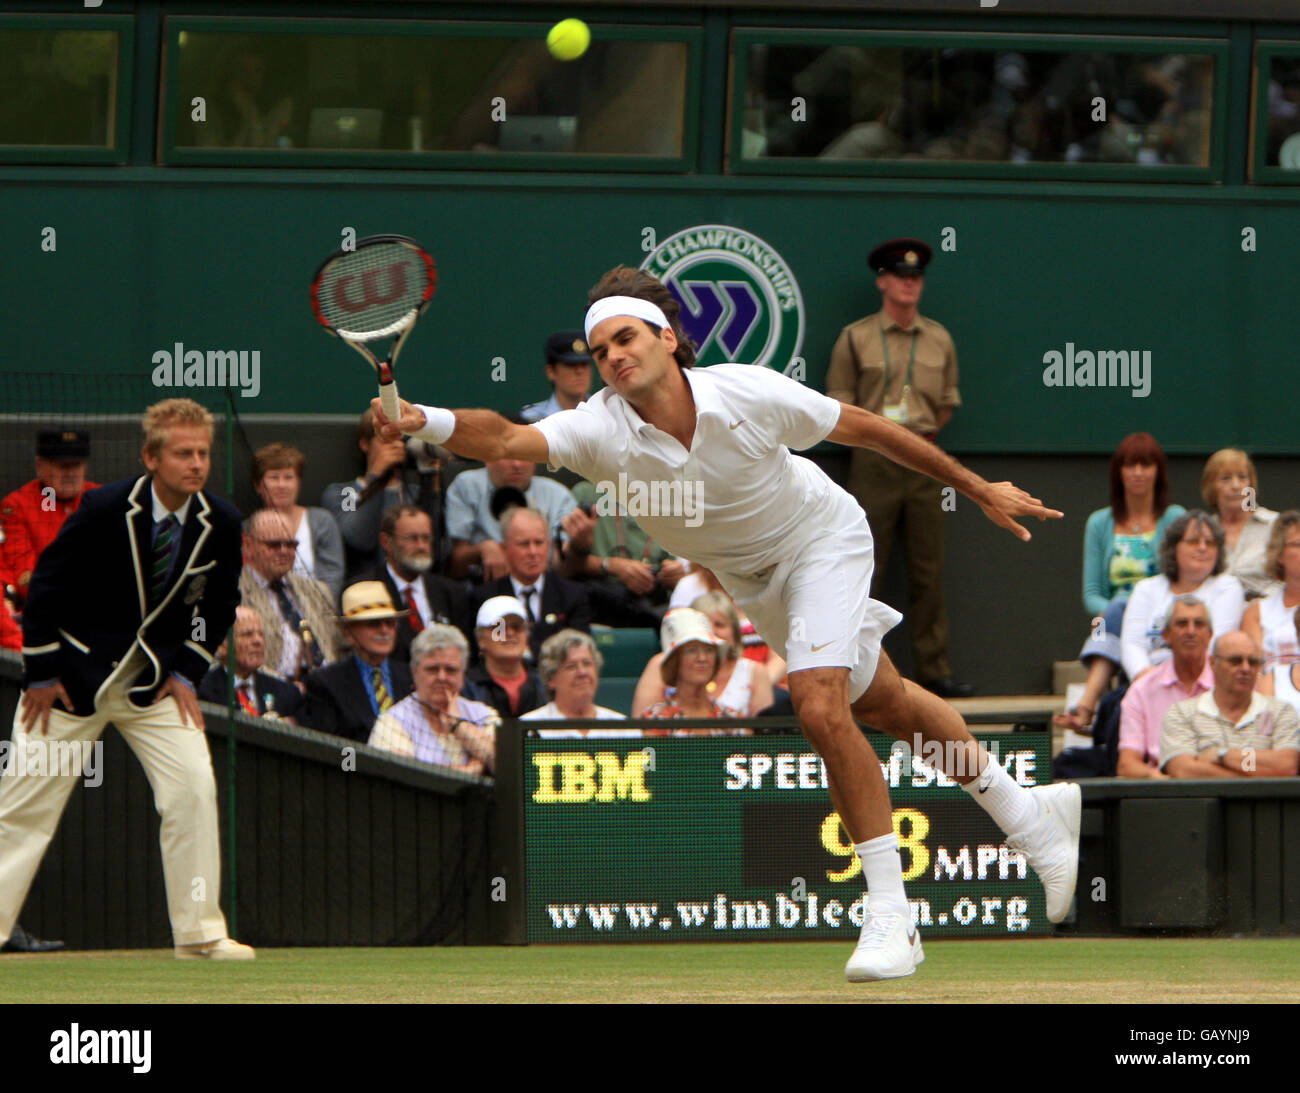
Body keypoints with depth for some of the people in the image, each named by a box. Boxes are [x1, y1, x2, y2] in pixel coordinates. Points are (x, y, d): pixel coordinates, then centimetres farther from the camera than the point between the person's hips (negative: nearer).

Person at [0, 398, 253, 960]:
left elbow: (219, 606, 9)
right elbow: (46, 585, -11)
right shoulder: (105, 509, -20)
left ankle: (200, 932, -5)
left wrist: (187, 673, 0)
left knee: (194, 786, -12)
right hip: (74, 674, -3)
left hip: (156, 678, 3)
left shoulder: (221, 524, -8)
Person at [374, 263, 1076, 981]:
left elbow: (865, 429, -17)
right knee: (882, 705, 19)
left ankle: (890, 914, -15)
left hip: (822, 536, -5)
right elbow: (507, 440, -44)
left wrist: (979, 490, -9)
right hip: (750, 581, 5)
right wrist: (424, 422, -64)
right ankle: (1027, 815, 41)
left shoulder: (749, 394, -31)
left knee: (821, 707, -24)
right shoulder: (601, 430, -27)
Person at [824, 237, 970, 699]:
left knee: (928, 570, 3)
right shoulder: (856, 338, 3)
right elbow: (839, 403, 4)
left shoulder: (939, 339, 12)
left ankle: (933, 670, 6)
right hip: (874, 460, -3)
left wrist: (928, 432, 6)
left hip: (923, 459, 3)